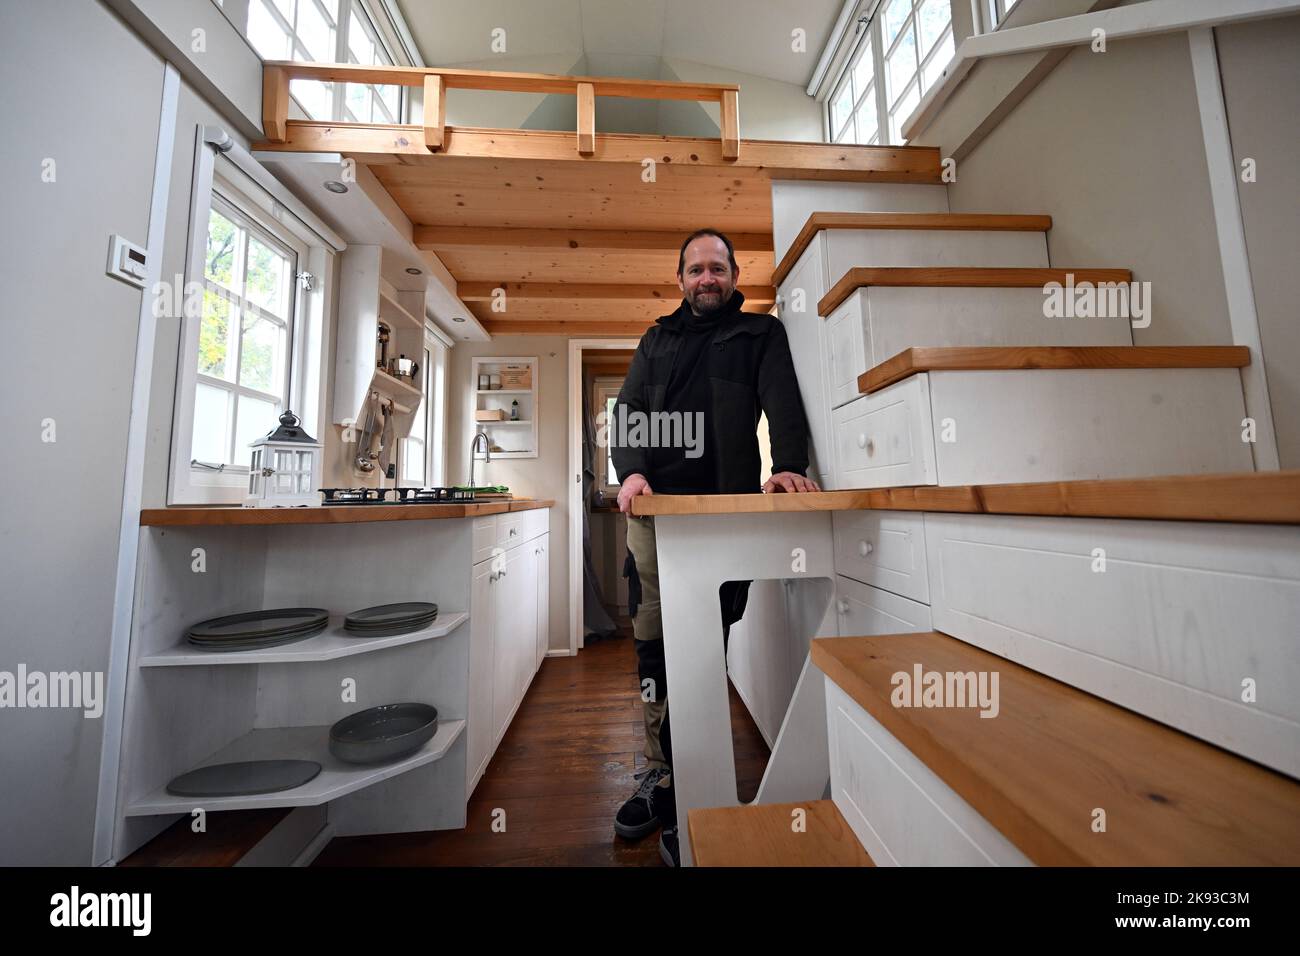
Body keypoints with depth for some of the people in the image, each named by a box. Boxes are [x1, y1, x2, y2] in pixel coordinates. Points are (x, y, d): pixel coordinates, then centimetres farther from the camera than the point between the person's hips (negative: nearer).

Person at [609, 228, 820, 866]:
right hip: (654, 506, 3)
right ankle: (661, 776, 23)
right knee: (652, 646, 5)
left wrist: (789, 465, -18)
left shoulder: (761, 334, 17)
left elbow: (784, 403, 2)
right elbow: (627, 410, 12)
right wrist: (632, 469, -8)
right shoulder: (658, 340, 24)